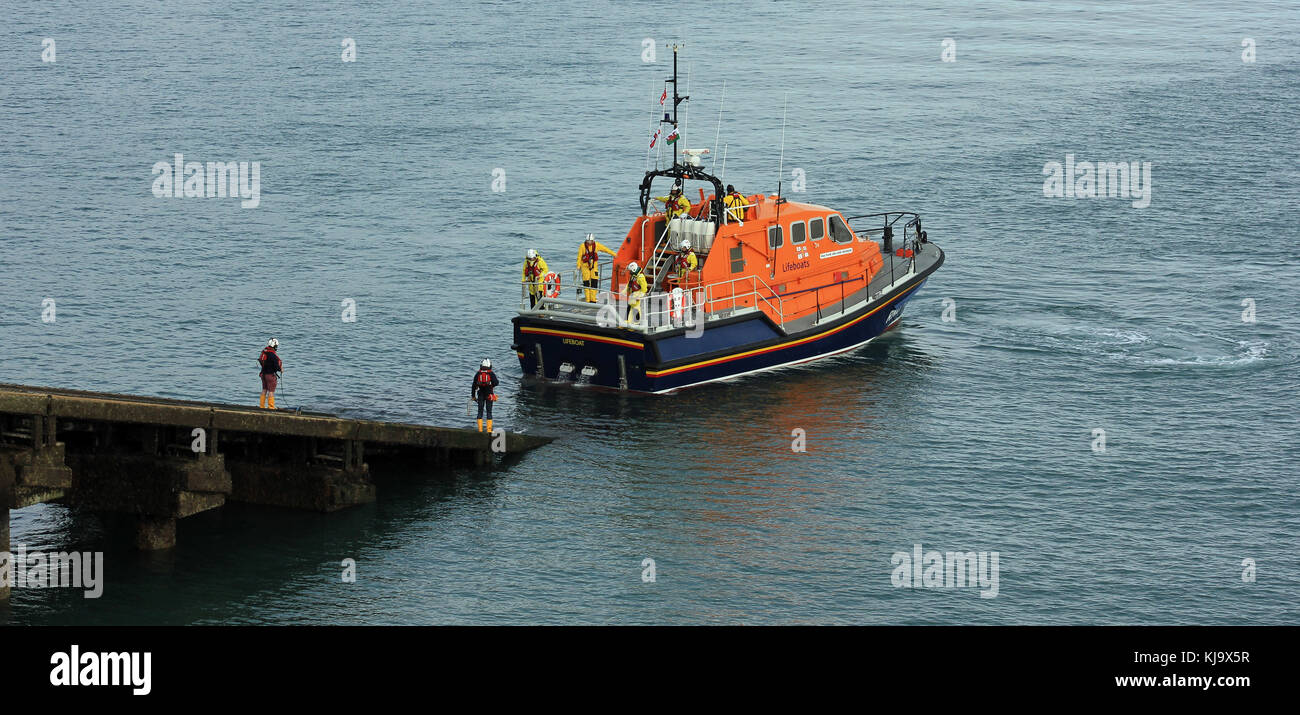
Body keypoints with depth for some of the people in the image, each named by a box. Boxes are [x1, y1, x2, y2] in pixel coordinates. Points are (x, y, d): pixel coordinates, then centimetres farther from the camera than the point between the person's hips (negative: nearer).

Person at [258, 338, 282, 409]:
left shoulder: (264, 351, 5)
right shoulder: (272, 354, -20)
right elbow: (276, 365, -22)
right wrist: (280, 369, 0)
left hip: (263, 373, 8)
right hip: (270, 374, -8)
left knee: (264, 389, 17)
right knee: (271, 390, -1)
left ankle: (262, 405, 22)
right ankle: (271, 406, 1)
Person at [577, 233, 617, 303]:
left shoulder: (596, 245, -2)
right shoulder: (583, 246, -9)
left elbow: (605, 249, 10)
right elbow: (579, 257, -3)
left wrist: (614, 254, 19)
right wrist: (578, 266, -6)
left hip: (594, 266, 2)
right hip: (585, 266, -2)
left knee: (594, 283, -6)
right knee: (586, 283, -3)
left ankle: (593, 299, -1)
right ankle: (588, 300, 0)